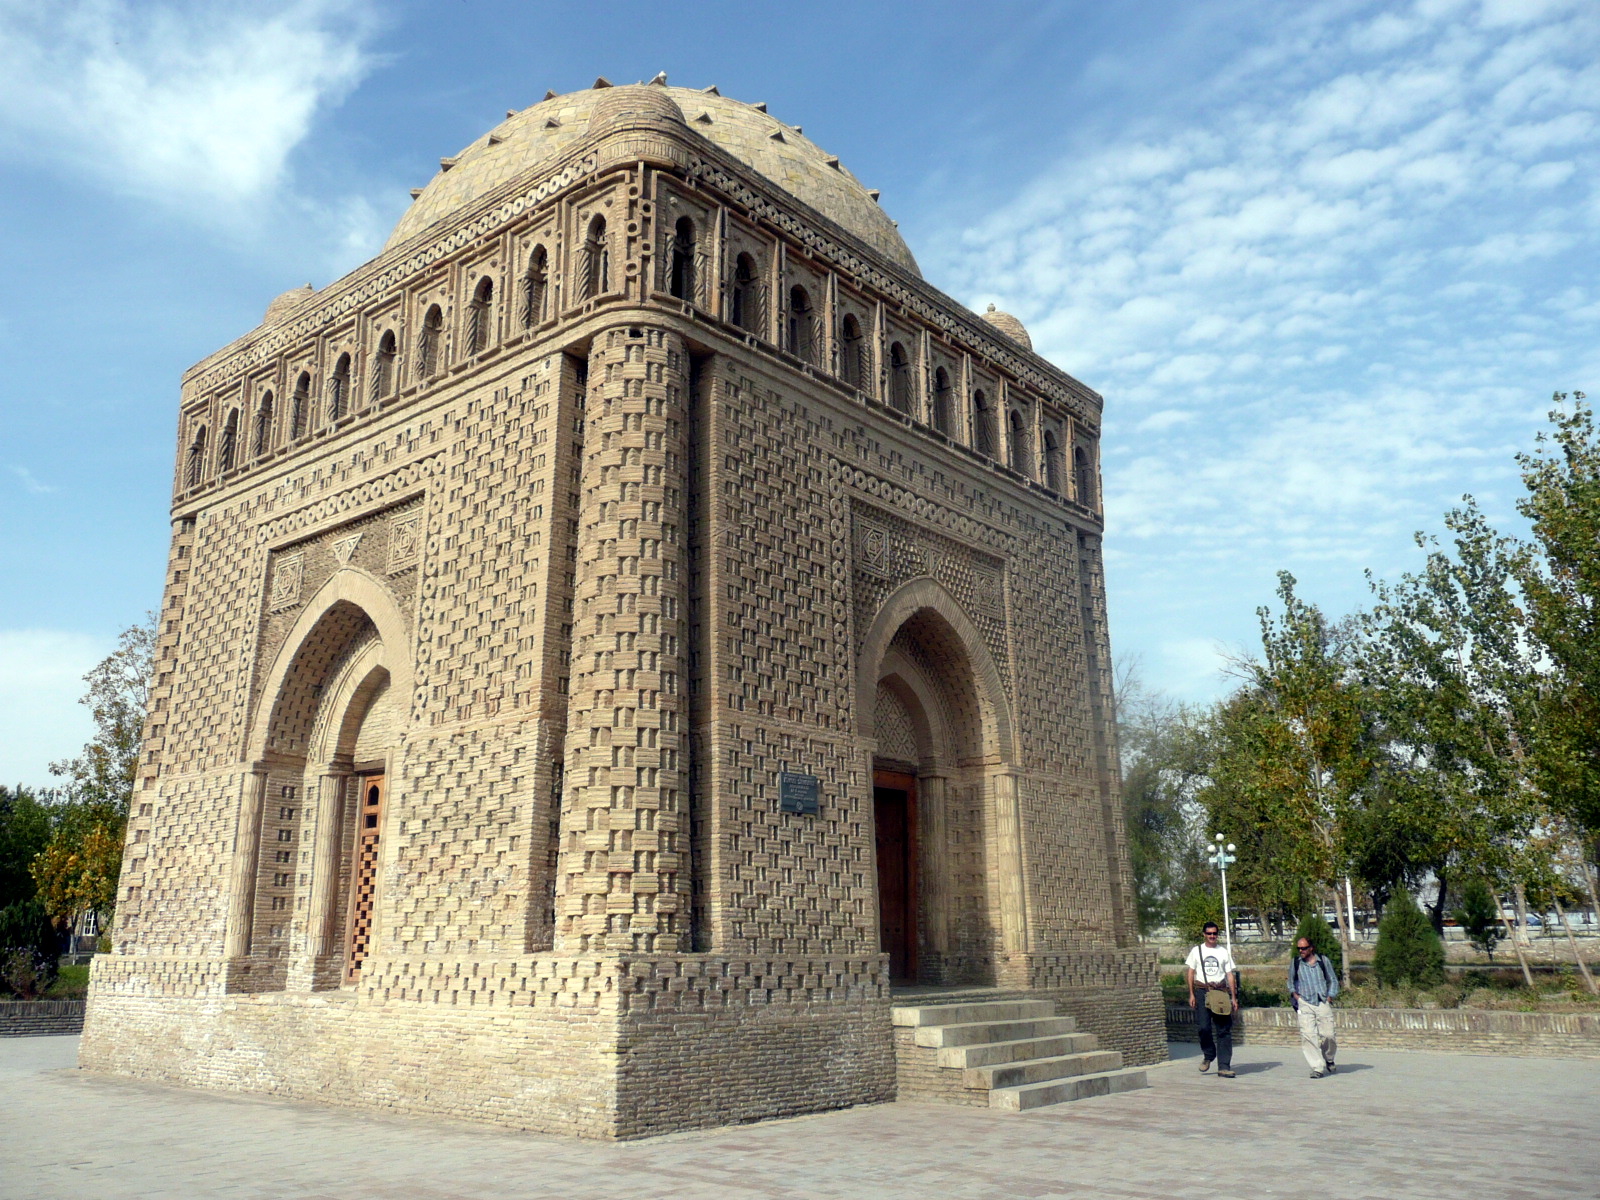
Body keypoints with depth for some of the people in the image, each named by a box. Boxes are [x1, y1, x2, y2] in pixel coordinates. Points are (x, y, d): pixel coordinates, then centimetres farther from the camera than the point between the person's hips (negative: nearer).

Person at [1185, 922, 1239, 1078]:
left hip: (1221, 991, 1)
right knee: (1203, 1026, -12)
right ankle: (1208, 1055, 15)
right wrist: (1191, 994, 0)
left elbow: (1230, 975, 10)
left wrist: (1234, 997, 3)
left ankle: (1224, 1067, 1)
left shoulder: (1224, 952, 11)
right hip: (1202, 991, -1)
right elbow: (1191, 973, 9)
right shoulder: (1197, 951, 9)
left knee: (1224, 1030, -2)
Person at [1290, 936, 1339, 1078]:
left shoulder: (1323, 961, 7)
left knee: (1328, 1035, -5)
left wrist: (1330, 996, 6)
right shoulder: (1294, 963, 8)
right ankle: (1317, 1067, -8)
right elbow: (1290, 981, 20)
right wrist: (1294, 993, 4)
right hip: (1304, 1004, 0)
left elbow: (1333, 980, 15)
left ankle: (1328, 1059, 25)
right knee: (1308, 1035, -13)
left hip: (1323, 1003, 0)